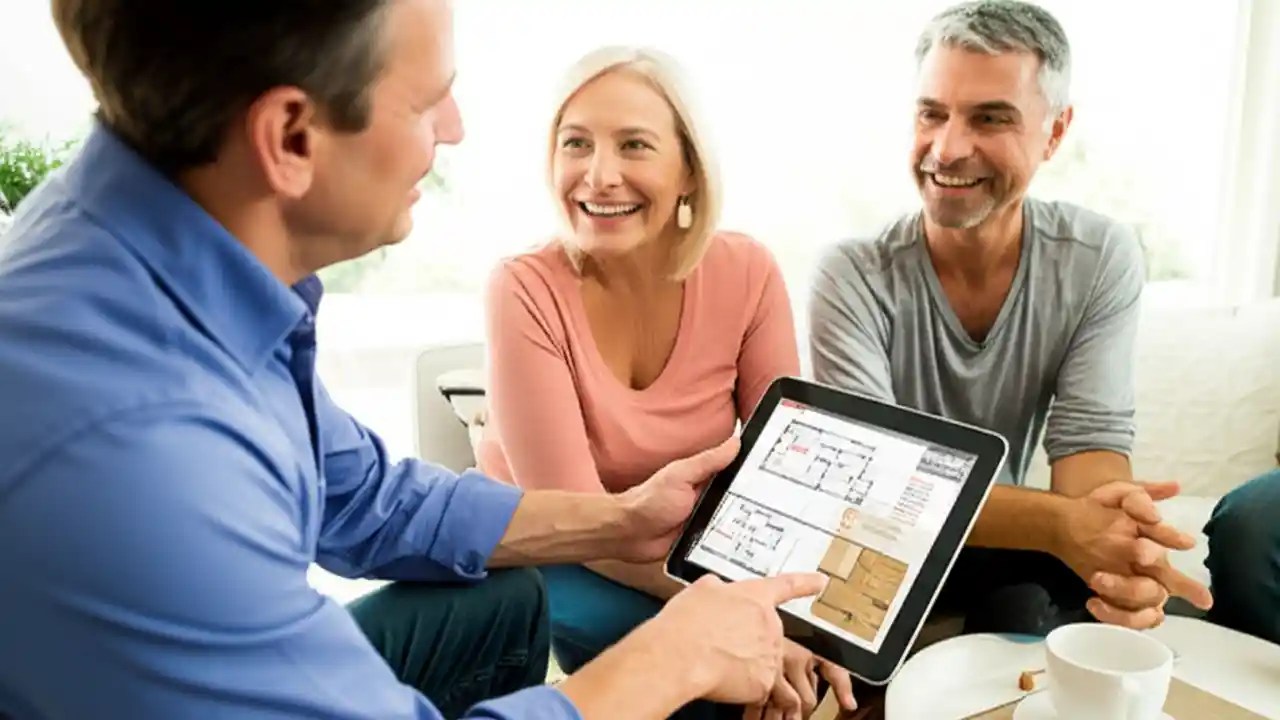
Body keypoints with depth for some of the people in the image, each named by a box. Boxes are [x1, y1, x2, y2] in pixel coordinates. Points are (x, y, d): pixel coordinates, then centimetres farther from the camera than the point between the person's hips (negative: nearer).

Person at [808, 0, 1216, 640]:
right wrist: (1058, 522, -43)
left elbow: (1090, 440, -14)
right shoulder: (853, 277, -21)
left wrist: (1115, 538, -39)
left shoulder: (1101, 260, -10)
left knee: (1028, 611, -28)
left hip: (1010, 555, 3)